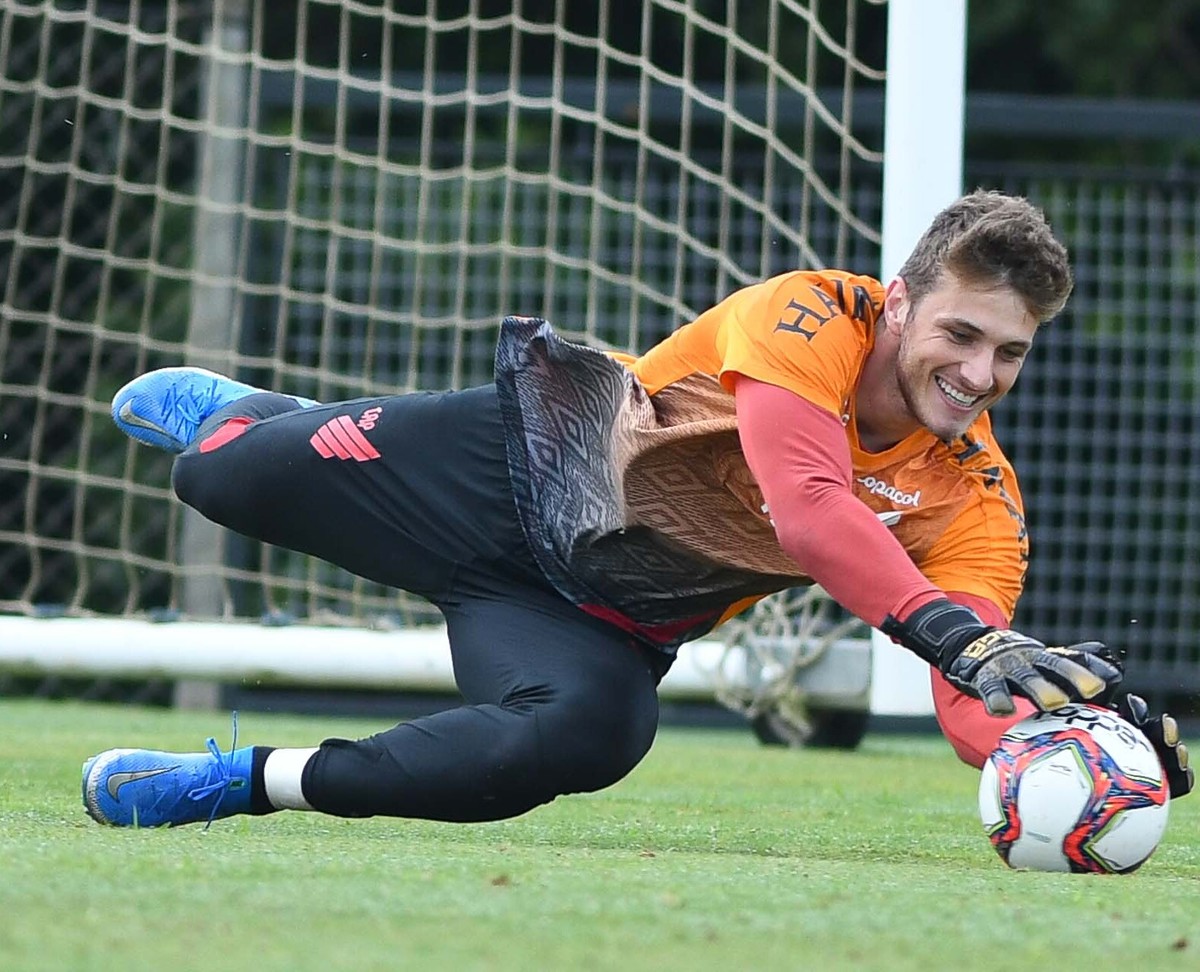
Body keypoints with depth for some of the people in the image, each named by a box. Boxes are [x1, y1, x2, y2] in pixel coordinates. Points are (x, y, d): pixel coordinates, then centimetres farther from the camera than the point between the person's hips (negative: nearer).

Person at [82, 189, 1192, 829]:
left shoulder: (977, 504, -14)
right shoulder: (813, 317, -25)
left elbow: (975, 704, -25)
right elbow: (808, 513, -41)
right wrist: (962, 638, -53)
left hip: (613, 627, 2)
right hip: (531, 460, -2)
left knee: (581, 738, -33)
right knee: (226, 477, -4)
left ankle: (247, 784, -16)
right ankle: (237, 413, 39)